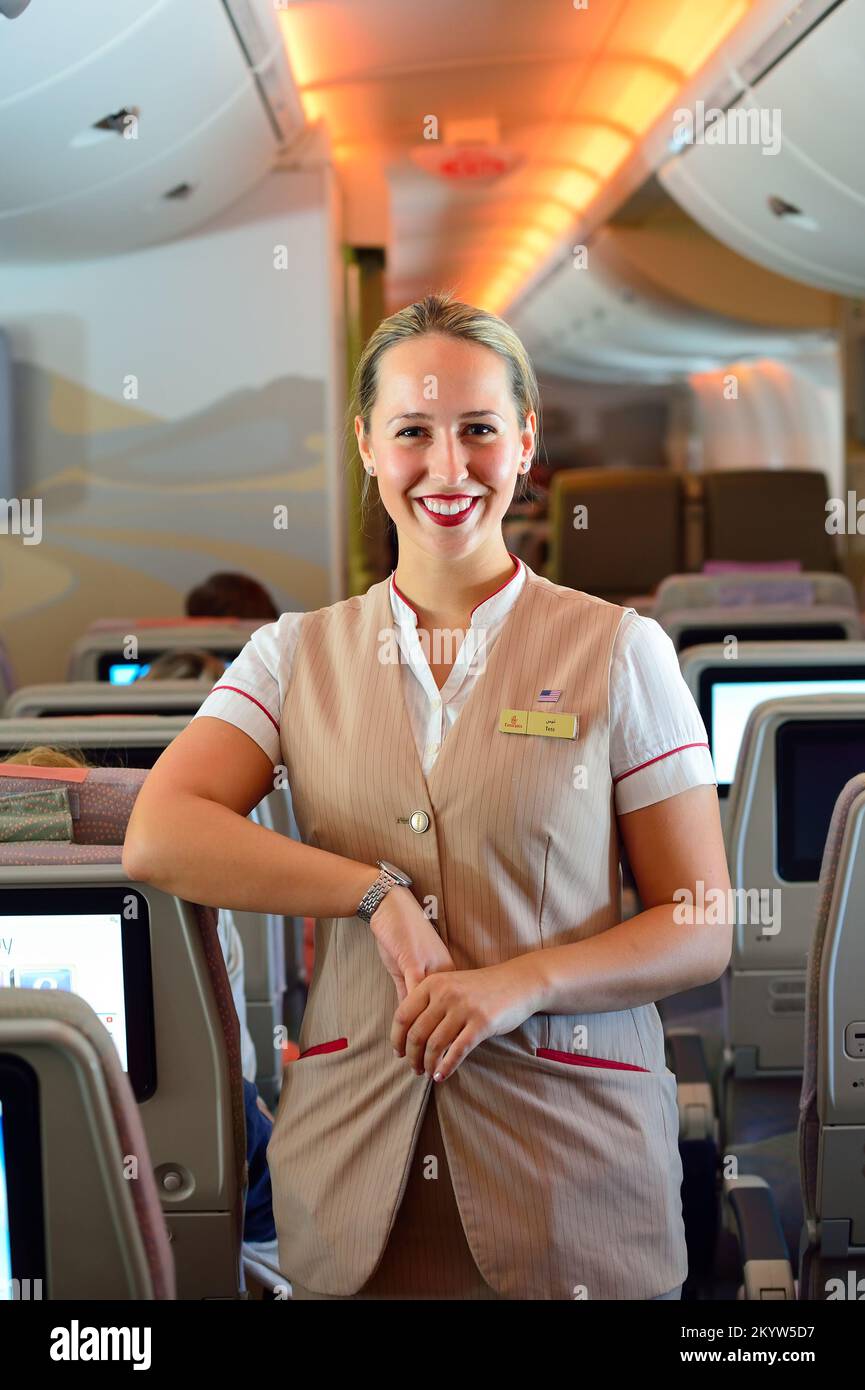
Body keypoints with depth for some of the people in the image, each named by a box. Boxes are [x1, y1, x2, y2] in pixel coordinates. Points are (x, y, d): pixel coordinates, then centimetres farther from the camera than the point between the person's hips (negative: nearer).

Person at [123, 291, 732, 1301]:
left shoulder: (619, 651, 1)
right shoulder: (298, 654, 7)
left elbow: (704, 931, -1)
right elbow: (157, 839, -7)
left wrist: (522, 981, -16)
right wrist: (377, 892, -14)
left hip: (571, 1160, -1)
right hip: (353, 1164, 2)